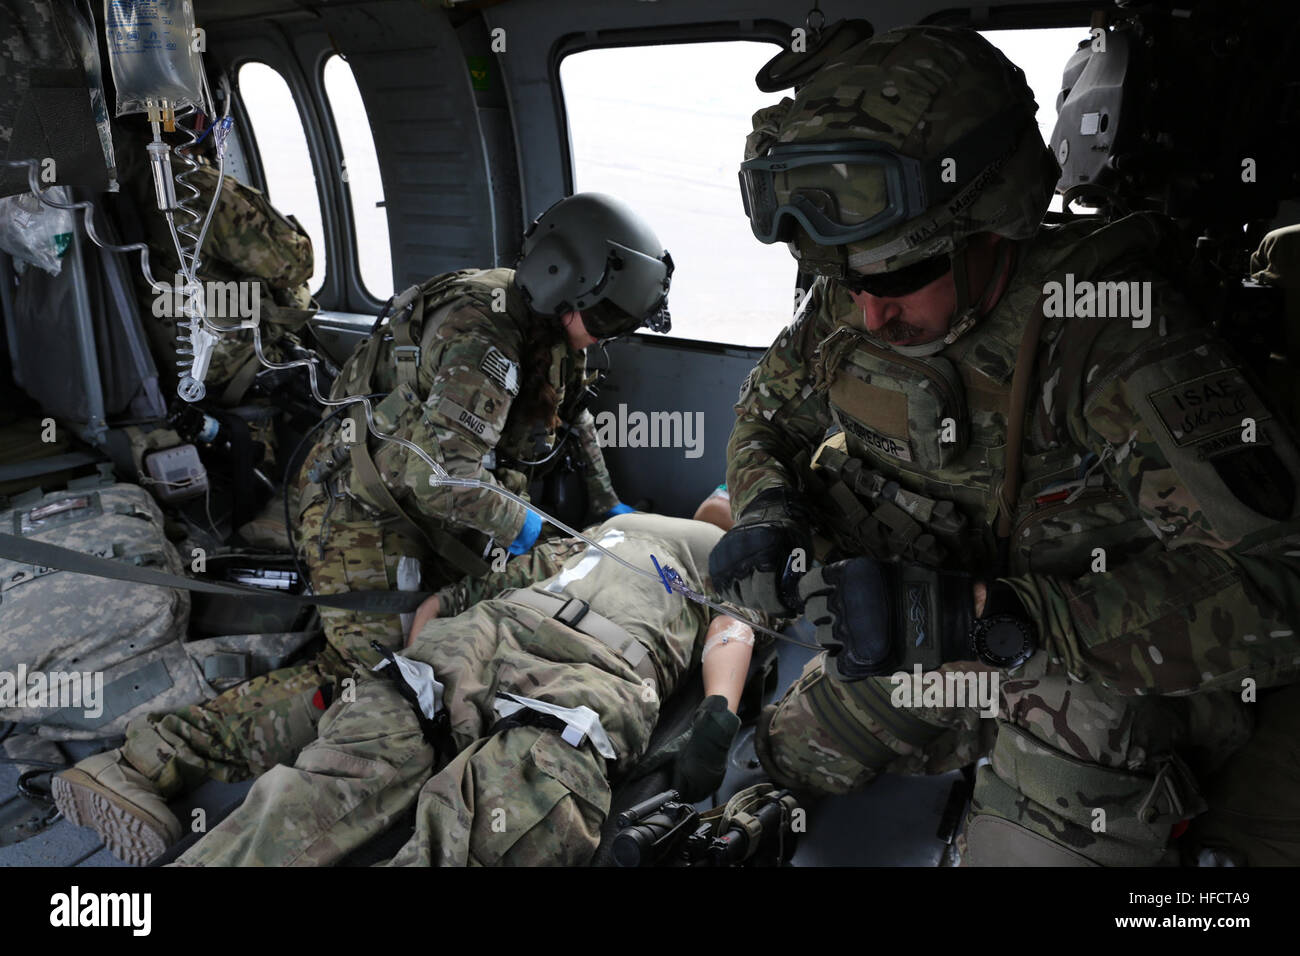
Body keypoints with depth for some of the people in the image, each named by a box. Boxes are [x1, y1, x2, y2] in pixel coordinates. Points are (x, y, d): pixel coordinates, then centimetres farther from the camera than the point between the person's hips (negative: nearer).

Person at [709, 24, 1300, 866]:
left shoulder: (1115, 335, -33)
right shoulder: (849, 315, -13)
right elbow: (771, 409, 8)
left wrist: (988, 616, -45)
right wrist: (767, 511, -15)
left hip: (1102, 673, -5)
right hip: (922, 655, 6)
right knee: (781, 768, 16)